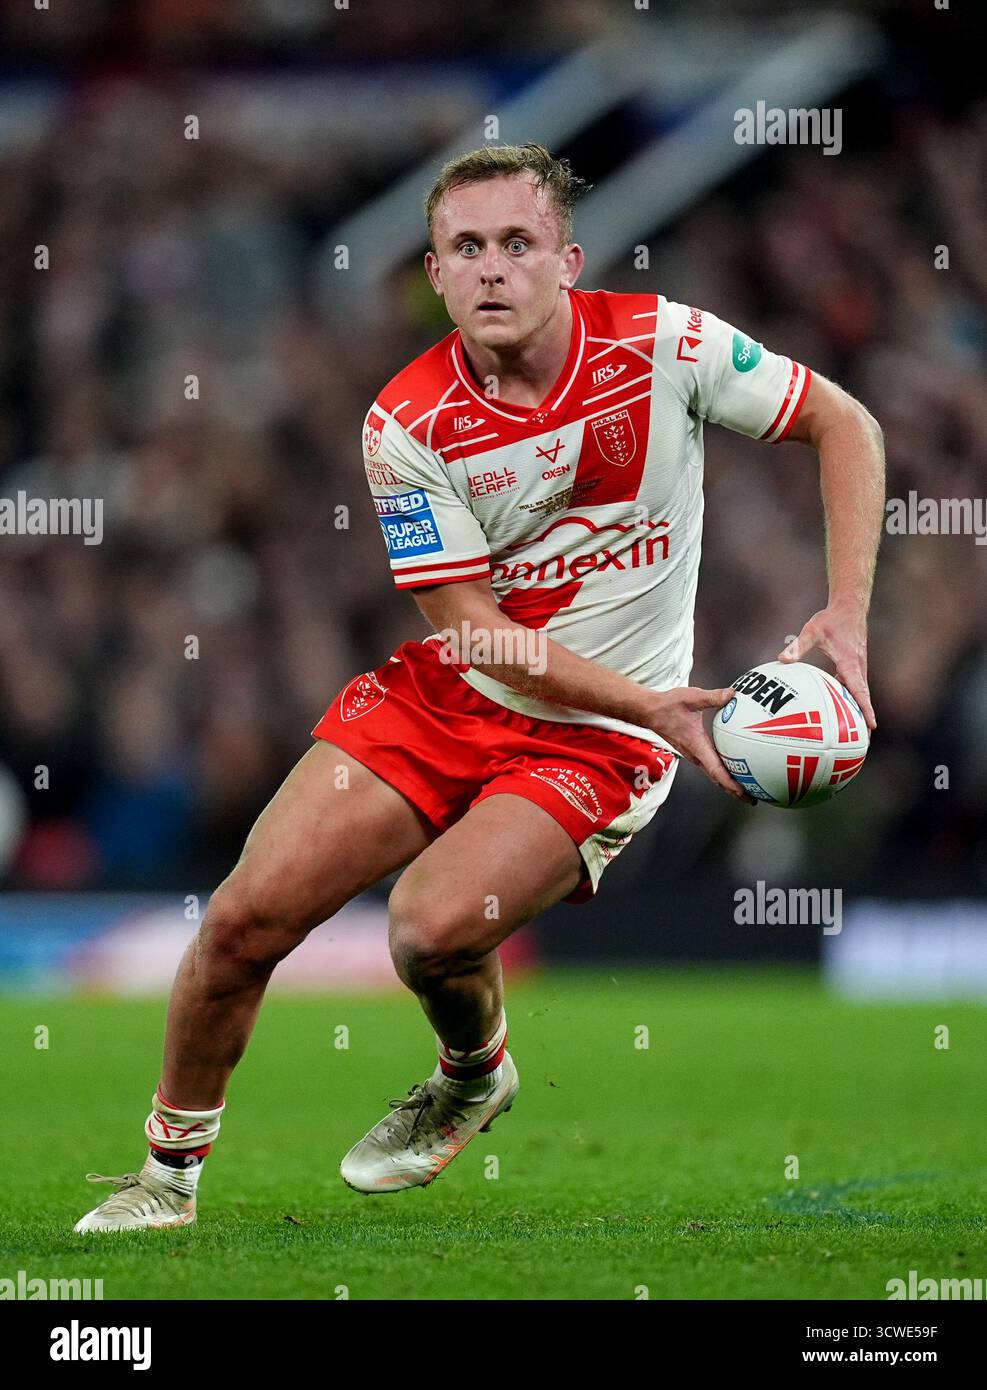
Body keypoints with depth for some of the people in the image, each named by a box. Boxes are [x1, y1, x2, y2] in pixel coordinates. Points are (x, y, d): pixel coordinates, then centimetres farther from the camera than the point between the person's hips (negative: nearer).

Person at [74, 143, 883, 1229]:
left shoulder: (662, 344, -13)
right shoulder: (407, 424, -11)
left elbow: (844, 423, -2)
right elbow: (473, 629, -12)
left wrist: (845, 613, -13)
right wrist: (651, 703, -23)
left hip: (597, 739, -2)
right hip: (445, 693, 2)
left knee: (433, 926, -27)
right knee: (244, 919, -8)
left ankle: (473, 1071, 9)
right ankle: (170, 1170, 15)